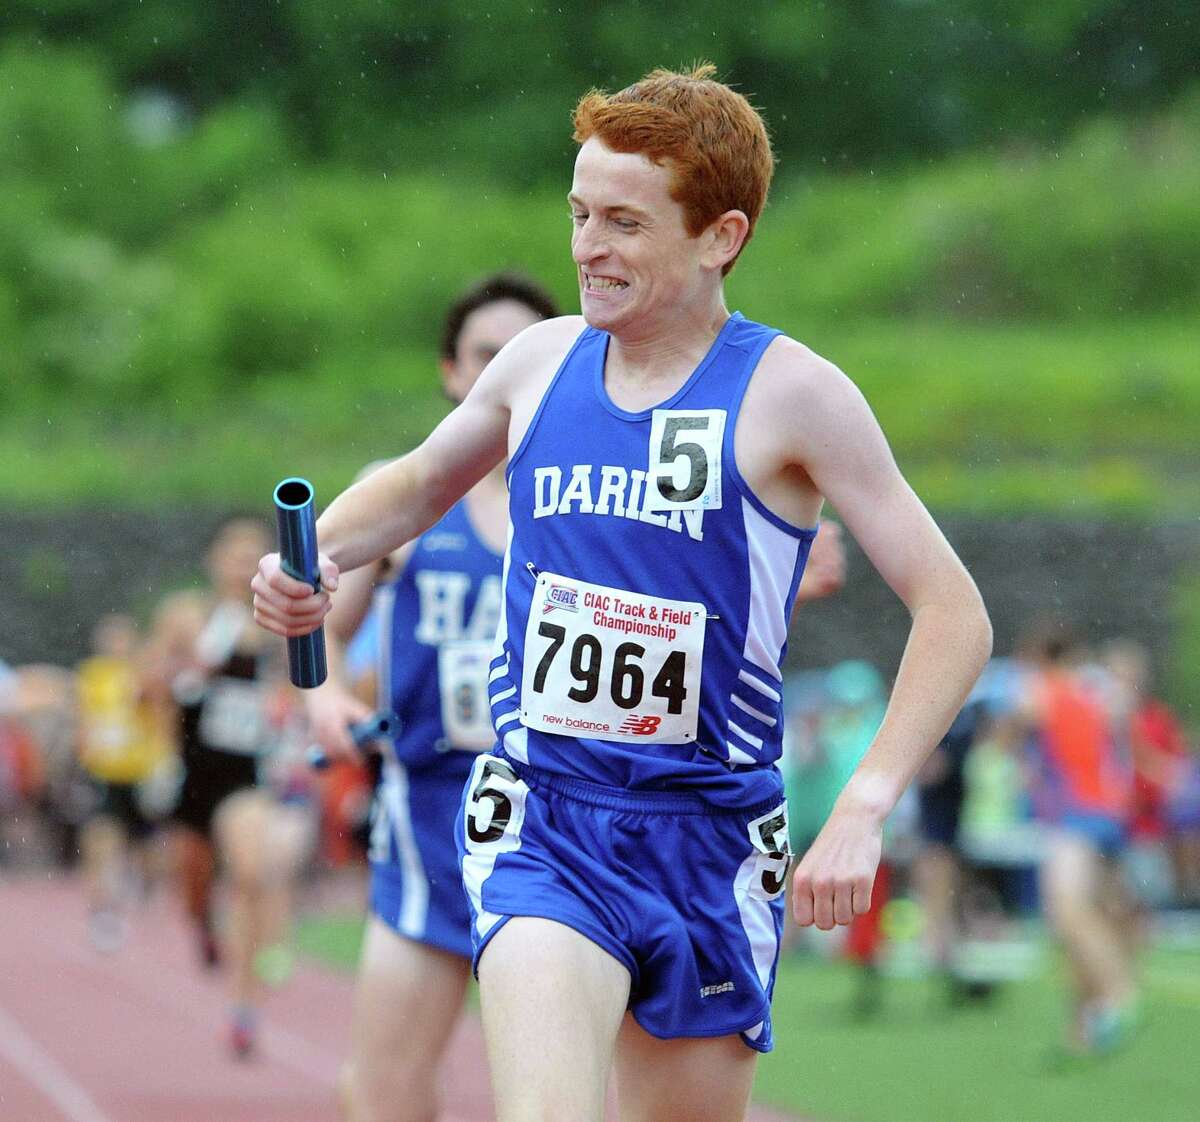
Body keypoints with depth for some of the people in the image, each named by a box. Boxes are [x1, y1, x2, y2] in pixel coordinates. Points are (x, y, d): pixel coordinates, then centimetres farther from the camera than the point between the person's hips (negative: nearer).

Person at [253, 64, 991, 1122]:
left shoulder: (787, 392, -7)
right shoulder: (540, 361, 4)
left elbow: (955, 616, -9)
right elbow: (419, 483, 26)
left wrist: (863, 810, -20)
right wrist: (315, 557, 5)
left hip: (709, 838, -1)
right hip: (542, 821, 1)